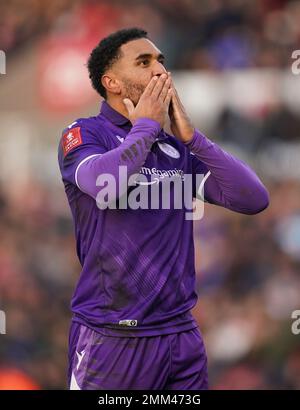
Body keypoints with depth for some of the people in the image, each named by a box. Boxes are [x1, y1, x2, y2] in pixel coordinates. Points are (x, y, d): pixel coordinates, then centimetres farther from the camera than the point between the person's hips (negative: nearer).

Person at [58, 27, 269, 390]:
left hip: (181, 333, 5)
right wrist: (146, 126, -9)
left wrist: (190, 135, -1)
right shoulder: (84, 134, -3)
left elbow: (254, 199, 2)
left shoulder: (177, 147, 11)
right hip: (111, 337, -5)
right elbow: (105, 185, -25)